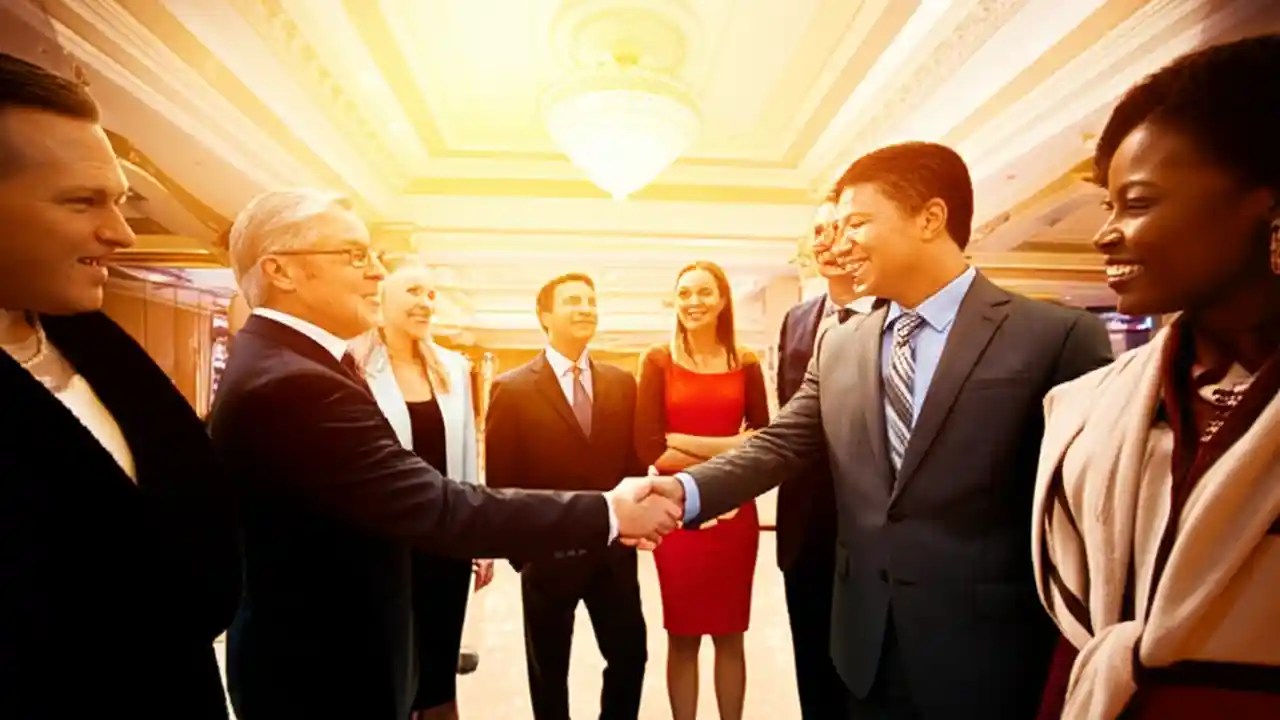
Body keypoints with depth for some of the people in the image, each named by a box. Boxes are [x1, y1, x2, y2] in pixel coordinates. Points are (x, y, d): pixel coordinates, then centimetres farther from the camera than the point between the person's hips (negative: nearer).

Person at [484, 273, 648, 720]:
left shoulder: (622, 383, 3)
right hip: (548, 555, -2)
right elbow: (501, 480, -6)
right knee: (549, 671, 17)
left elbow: (633, 460, 6)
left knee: (631, 655, 13)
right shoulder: (512, 389, -8)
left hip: (614, 551, 3)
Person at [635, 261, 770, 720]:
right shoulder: (658, 361, -2)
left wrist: (684, 442, -12)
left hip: (734, 512, 2)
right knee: (682, 637, 9)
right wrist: (724, 451, -13)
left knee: (730, 634, 13)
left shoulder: (746, 365, 3)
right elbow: (649, 447, -9)